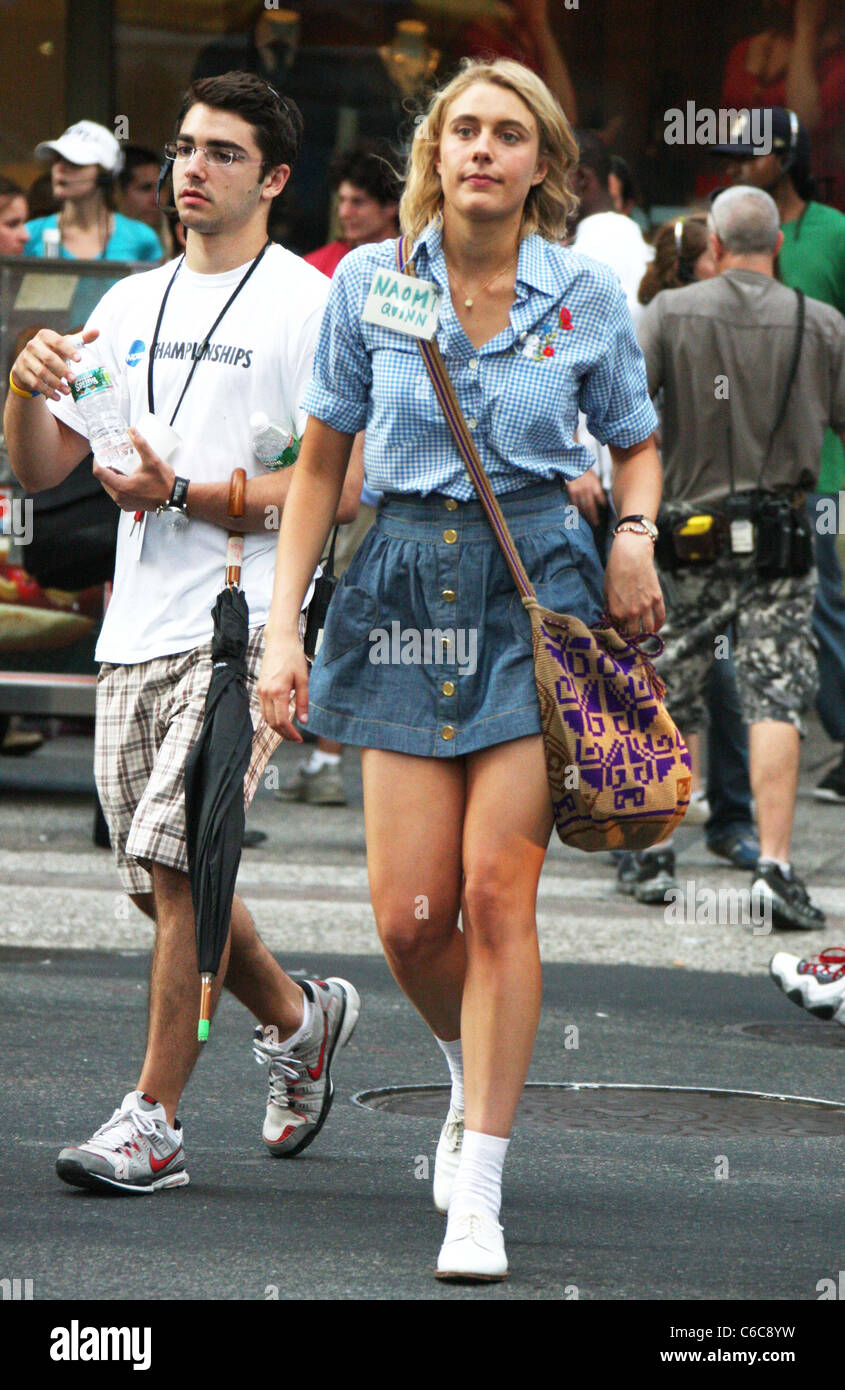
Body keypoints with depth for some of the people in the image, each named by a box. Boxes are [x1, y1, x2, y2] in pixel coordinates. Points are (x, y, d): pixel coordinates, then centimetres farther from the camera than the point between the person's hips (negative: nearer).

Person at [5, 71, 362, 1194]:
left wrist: (183, 492, -18)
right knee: (159, 879, 9)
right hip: (136, 629, 7)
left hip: (244, 624, -7)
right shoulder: (132, 304, 16)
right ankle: (297, 1018, 33)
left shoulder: (307, 306, -4)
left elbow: (343, 488, -11)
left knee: (176, 853, -15)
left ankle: (153, 1121, -9)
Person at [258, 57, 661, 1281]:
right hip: (407, 582, 1)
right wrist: (281, 626, 2)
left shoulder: (588, 295, 2)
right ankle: (472, 1072, 30)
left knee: (497, 888, -10)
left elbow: (636, 443, 17)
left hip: (537, 590, -1)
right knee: (408, 914, -4)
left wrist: (635, 534, -4)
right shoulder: (370, 282, 3)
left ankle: (478, 1196, -5)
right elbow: (320, 466, 9)